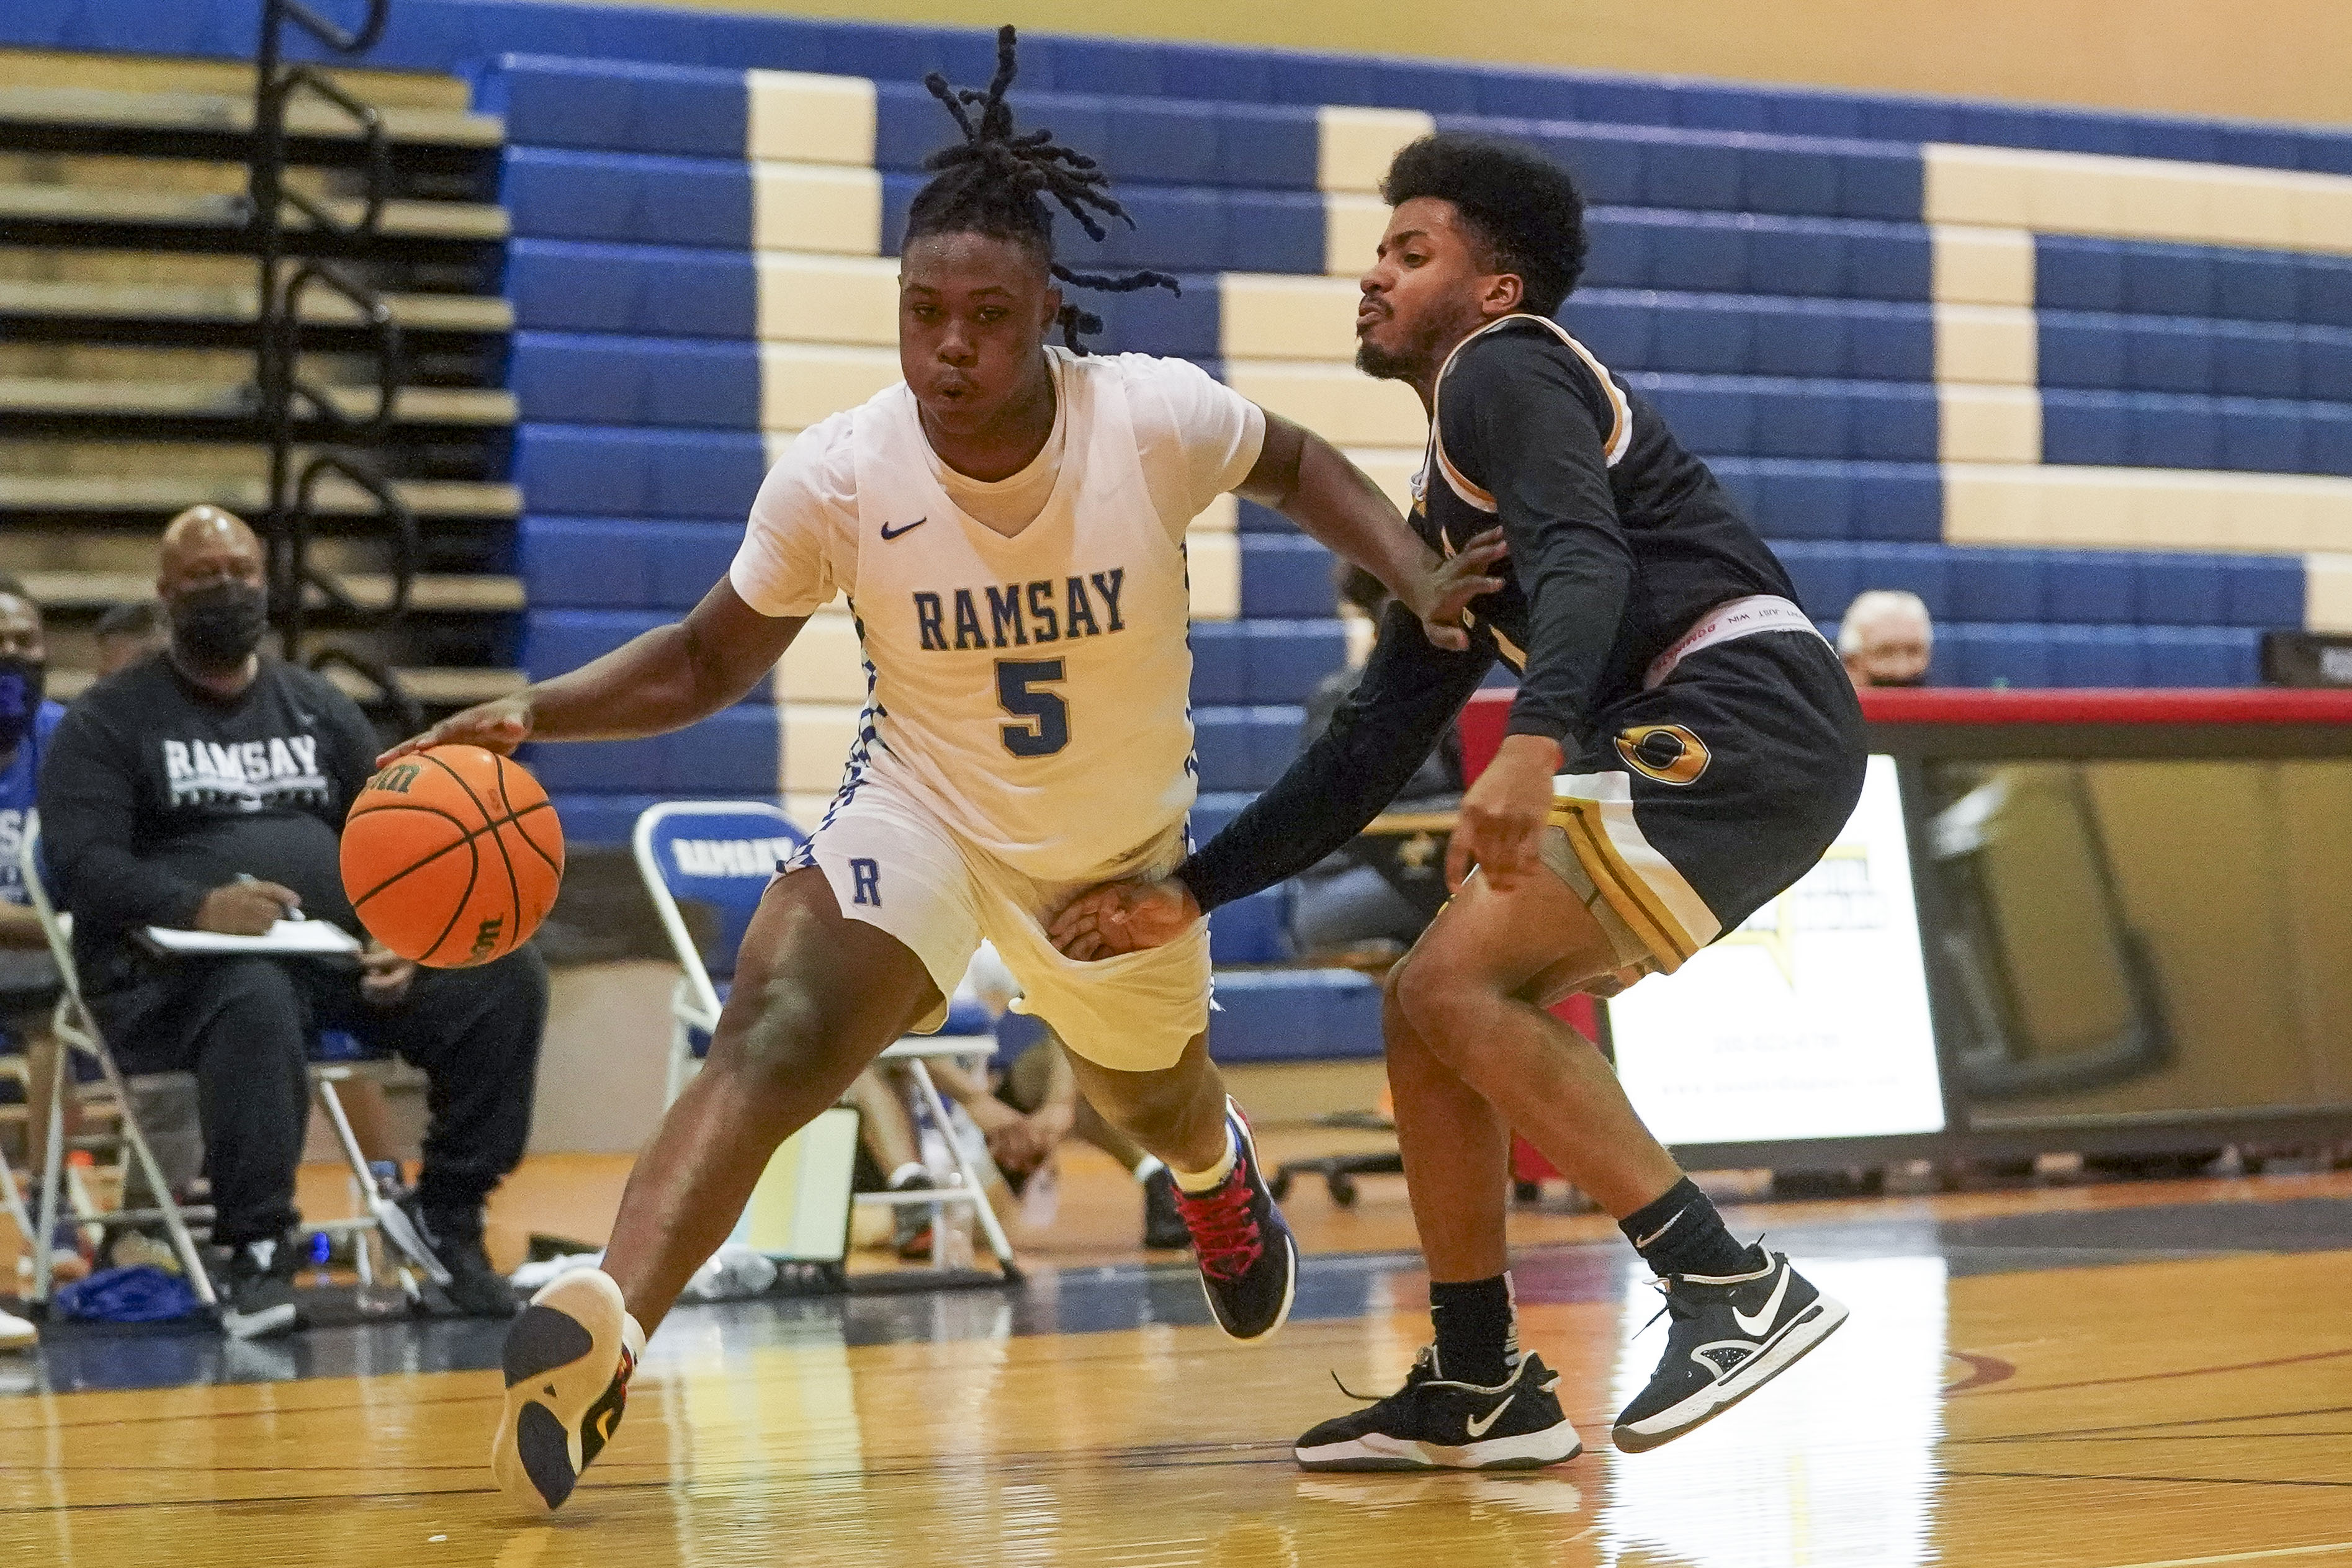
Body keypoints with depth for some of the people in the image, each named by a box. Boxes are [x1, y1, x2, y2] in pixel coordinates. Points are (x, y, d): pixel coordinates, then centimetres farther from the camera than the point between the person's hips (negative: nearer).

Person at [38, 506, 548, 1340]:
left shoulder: (321, 708, 18)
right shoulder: (109, 721, 3)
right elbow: (81, 861, -10)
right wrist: (197, 908, -30)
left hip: (339, 953, 5)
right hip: (180, 965, -5)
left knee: (506, 978, -16)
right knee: (255, 1001, -42)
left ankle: (446, 1217, -5)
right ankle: (255, 1253, -32)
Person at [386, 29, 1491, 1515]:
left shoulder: (1155, 417, -26)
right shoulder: (837, 476, -24)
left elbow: (1294, 463, -2)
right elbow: (709, 660, -9)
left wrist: (1419, 576, -17)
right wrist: (536, 710, -25)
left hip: (1128, 838, 2)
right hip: (926, 807, -2)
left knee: (1156, 1102, 27)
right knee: (779, 1031, -32)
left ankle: (1216, 1167, 67)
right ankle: (599, 1339, -43)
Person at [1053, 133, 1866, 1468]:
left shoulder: (1505, 372, -3)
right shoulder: (1450, 508, 26)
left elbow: (1585, 561, -23)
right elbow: (1368, 758, 25)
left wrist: (1533, 747, -40)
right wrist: (1187, 895, 21)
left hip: (1746, 707, -10)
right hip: (1695, 744, 10)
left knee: (1459, 987, -18)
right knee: (1429, 1010, 10)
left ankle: (1734, 1289, -19)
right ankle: (1481, 1388, 14)